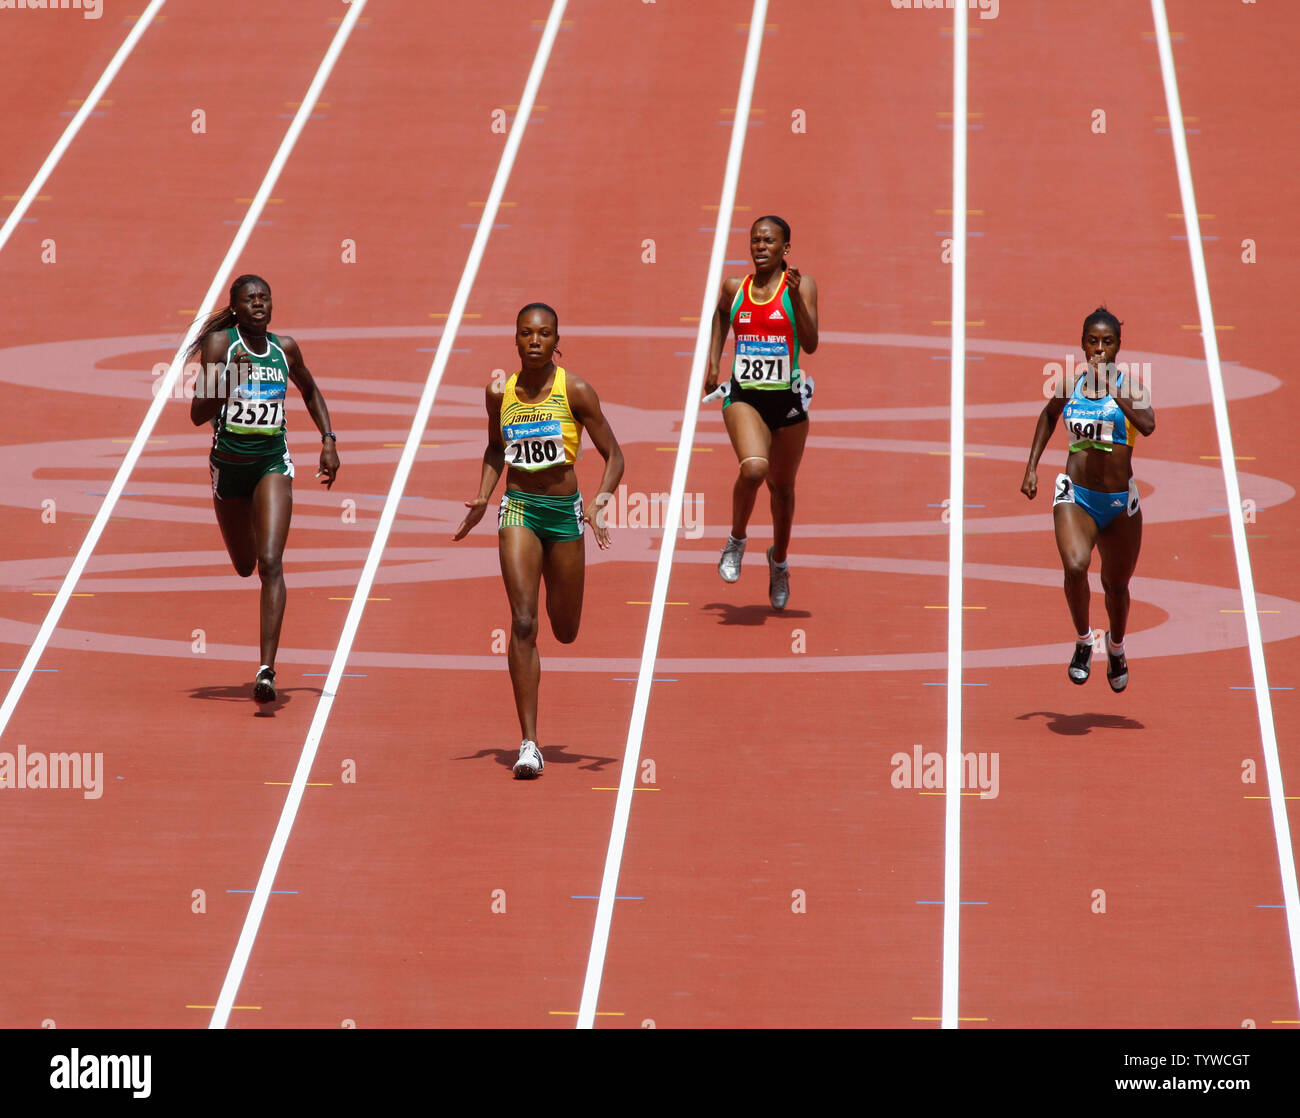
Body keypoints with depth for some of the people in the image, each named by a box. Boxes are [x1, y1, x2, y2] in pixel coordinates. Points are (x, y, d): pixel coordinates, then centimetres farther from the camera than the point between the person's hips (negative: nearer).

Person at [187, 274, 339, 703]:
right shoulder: (219, 344, -9)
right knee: (244, 567, 18)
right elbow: (198, 415, -14)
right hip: (229, 463, 0)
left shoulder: (285, 348, 0)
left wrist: (328, 439, 11)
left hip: (272, 463, 0)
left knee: (270, 564, -17)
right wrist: (228, 379, -27)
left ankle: (267, 669, -22)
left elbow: (310, 391, 21)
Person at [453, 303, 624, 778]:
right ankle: (529, 743, -17)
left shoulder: (575, 391, -8)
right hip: (518, 508, 0)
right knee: (523, 622, -16)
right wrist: (483, 497, 5)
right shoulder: (500, 392, 0)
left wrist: (602, 498, -22)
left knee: (565, 633, 13)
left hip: (565, 512, 0)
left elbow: (614, 456, -5)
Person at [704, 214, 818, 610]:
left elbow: (810, 345, -14)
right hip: (744, 395, 0)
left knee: (782, 486, 15)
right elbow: (721, 315, 27)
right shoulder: (734, 287, 3)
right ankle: (736, 540, -2)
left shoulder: (800, 285, -5)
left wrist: (796, 297, -24)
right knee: (753, 468, -27)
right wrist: (712, 362, 20)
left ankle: (779, 560, 41)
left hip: (787, 398, 0)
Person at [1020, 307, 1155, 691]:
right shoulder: (1071, 382, 3)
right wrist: (1032, 466, 19)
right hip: (1076, 496, 0)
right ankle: (1083, 641, -3)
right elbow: (1049, 415, 24)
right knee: (1075, 566, -27)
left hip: (1120, 502, 0)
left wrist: (1110, 385, -23)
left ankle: (1116, 646, 44)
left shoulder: (1132, 385, -5)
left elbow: (1147, 425, -25)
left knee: (1116, 586, 14)